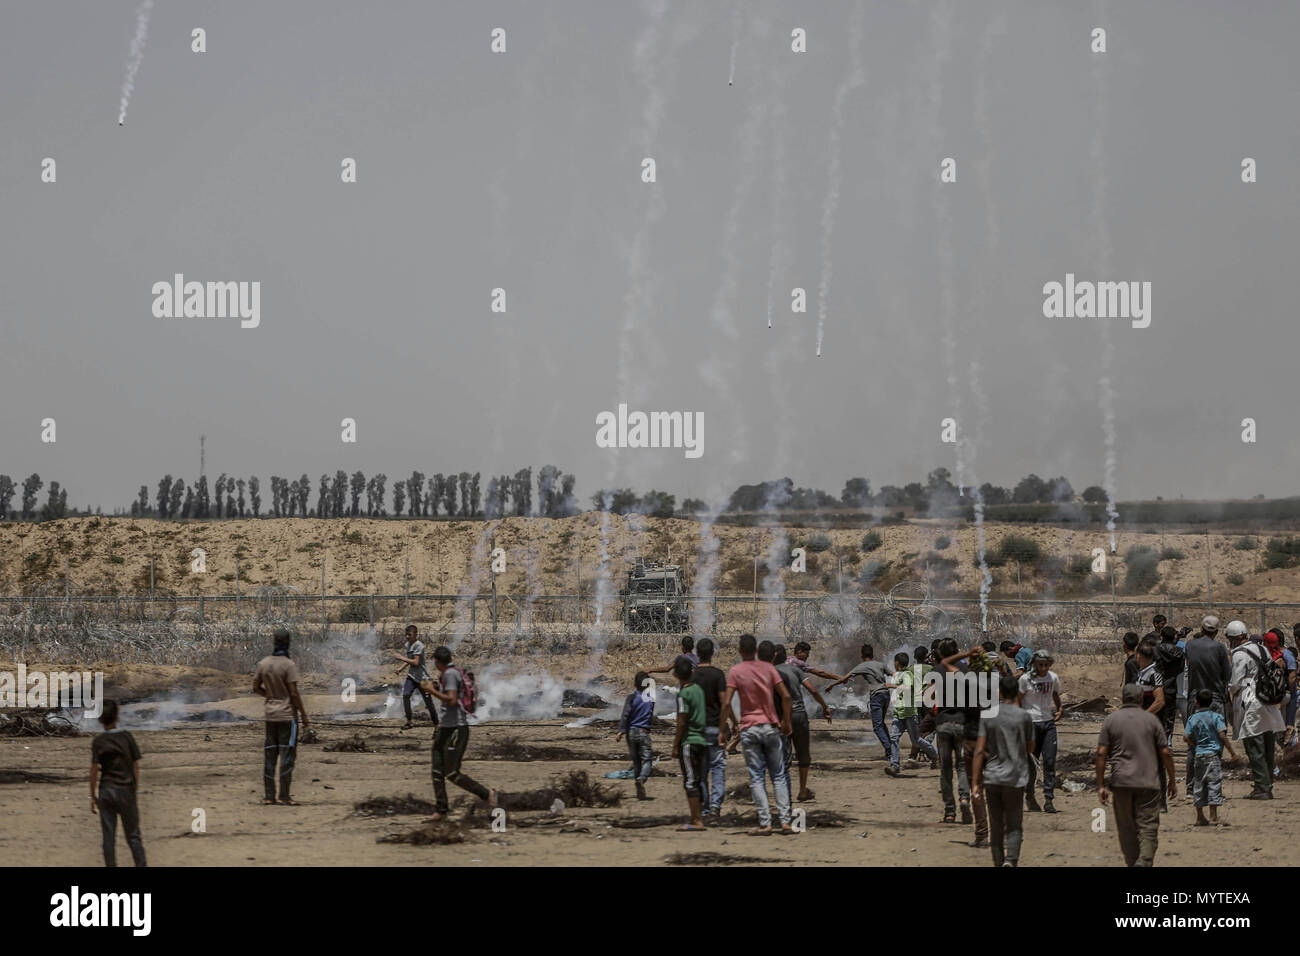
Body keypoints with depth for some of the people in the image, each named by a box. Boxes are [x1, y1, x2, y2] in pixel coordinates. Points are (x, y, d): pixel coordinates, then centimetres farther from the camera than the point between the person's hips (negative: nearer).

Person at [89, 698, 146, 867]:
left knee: (109, 836, 5)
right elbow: (136, 766, -2)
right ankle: (141, 865, 4)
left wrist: (93, 796, 0)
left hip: (106, 790, 0)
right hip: (126, 790, 0)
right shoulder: (127, 737, -4)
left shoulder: (98, 741, -5)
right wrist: (135, 789, 9)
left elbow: (94, 770, -7)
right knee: (133, 835, 6)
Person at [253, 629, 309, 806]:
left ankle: (269, 796, 9)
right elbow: (294, 693, -15)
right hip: (287, 715, -6)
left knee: (270, 754, 9)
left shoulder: (263, 664, 4)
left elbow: (255, 688, 10)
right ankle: (284, 797, -6)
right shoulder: (289, 665, -14)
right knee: (287, 754, -3)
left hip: (270, 715, 6)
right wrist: (303, 714, -7)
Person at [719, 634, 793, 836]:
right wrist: (786, 721, 12)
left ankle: (765, 824, -5)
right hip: (771, 727, 2)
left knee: (756, 777, 0)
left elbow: (726, 703, -12)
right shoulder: (768, 668, 3)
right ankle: (785, 822, 3)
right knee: (778, 775, 9)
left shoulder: (735, 672, -5)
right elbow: (785, 696, 0)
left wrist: (722, 730, -4)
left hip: (749, 729, -2)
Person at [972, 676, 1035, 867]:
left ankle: (999, 862, 15)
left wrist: (975, 783, -1)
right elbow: (1030, 748, 5)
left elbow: (979, 751, -4)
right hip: (1015, 779, -1)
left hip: (992, 778, 1)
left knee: (996, 826, 12)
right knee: (1014, 826, 1)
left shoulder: (987, 716, -1)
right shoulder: (1024, 717, -4)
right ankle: (1011, 860, -20)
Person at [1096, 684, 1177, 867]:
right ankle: (1144, 861, -23)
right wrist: (1172, 781, 13)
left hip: (1121, 782, 1)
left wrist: (1101, 785, 2)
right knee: (1148, 827, -3)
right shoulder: (1151, 719, 3)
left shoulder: (1111, 720, 5)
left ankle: (1132, 863, 13)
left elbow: (1101, 753, -1)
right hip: (1148, 783, -1)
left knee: (1127, 829, 11)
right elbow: (1165, 753, 3)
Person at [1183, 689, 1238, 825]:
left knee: (1198, 786, 10)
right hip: (1213, 753, -3)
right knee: (1214, 784, -4)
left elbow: (1186, 737, -1)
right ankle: (1213, 817, -10)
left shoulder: (1192, 719, 5)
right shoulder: (1216, 716, -3)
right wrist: (1232, 751, -5)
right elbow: (1222, 735, -11)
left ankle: (1200, 817, 15)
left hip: (1198, 755, 3)